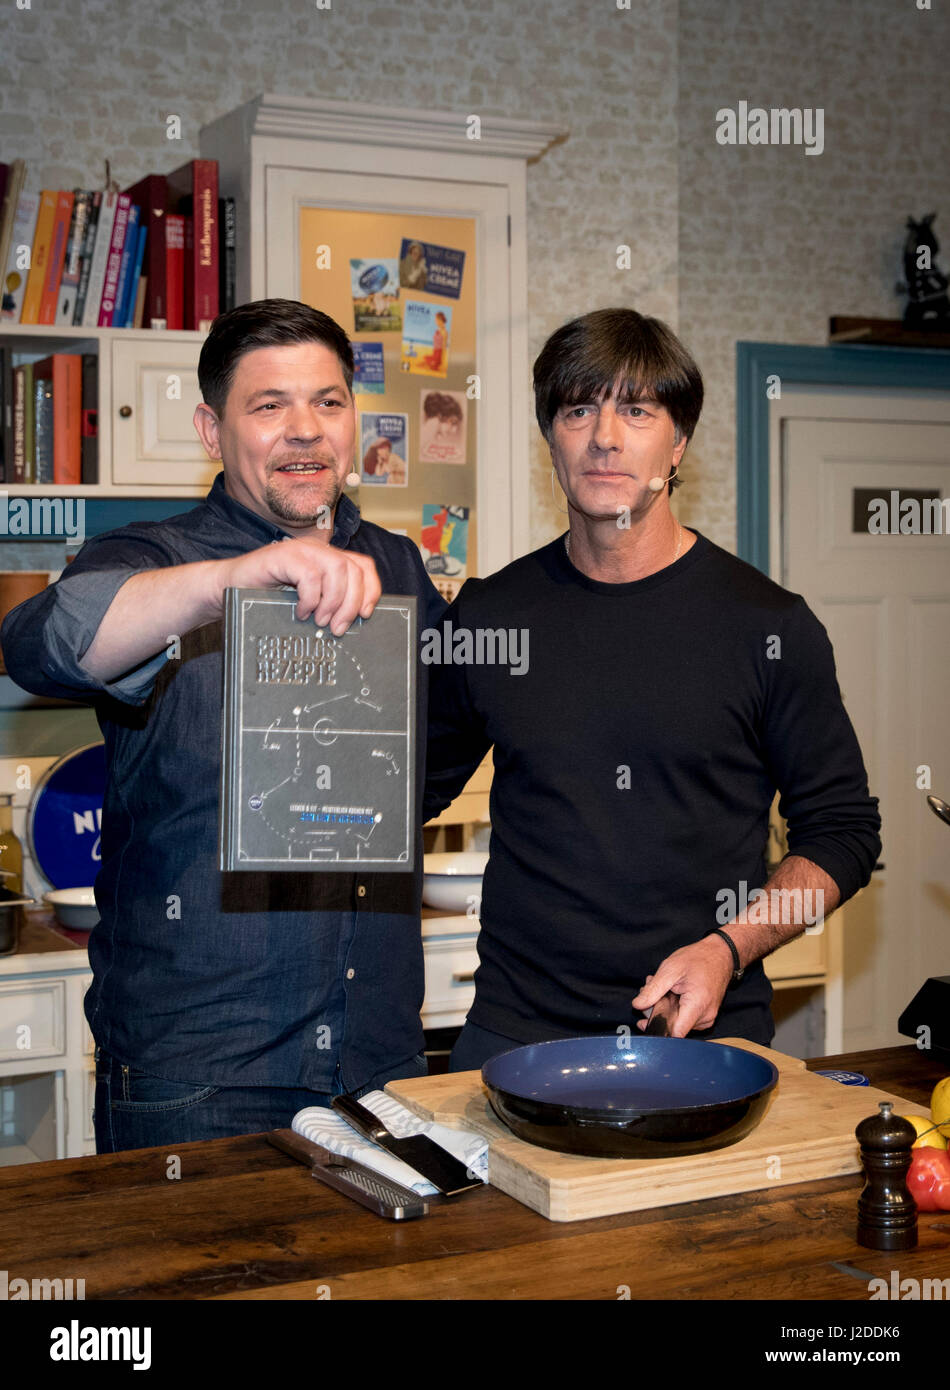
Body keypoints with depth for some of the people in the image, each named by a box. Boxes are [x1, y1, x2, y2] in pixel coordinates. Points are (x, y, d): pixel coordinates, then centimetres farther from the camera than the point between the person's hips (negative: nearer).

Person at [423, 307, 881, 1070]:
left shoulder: (769, 624, -2)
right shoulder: (485, 615, 4)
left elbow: (844, 829, 2)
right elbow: (412, 789, 18)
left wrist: (727, 950, -12)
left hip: (709, 1035, -1)